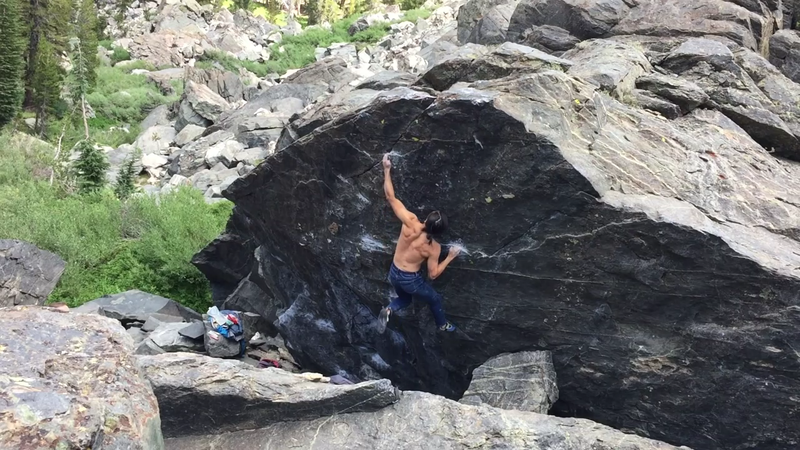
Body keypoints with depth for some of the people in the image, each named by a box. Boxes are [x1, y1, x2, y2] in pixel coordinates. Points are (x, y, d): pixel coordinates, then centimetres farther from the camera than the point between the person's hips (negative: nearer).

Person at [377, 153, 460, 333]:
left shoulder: (411, 223, -24)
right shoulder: (434, 248, -23)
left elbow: (390, 197, -23)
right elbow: (433, 274, -11)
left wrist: (387, 169, -20)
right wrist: (450, 257, 0)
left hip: (393, 273, 3)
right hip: (410, 280, -3)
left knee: (404, 299, 33)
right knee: (435, 299, 27)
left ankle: (389, 310, 4)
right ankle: (443, 325, 47)